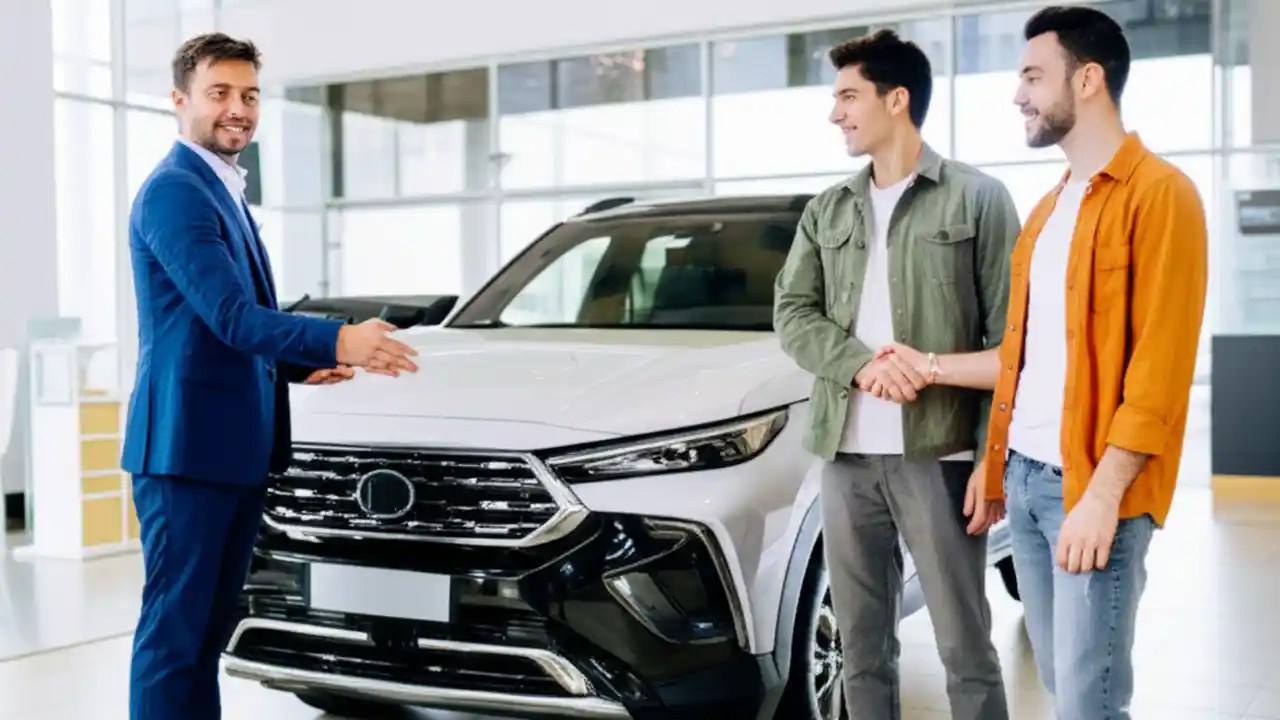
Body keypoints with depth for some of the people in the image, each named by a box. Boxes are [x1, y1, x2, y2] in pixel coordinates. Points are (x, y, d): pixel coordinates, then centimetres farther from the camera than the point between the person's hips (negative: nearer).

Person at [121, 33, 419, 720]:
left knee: (208, 627, 15)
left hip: (234, 449, 10)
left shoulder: (222, 192, 20)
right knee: (174, 626, -5)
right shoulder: (174, 191, -12)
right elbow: (228, 314, -22)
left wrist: (302, 365, 12)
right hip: (188, 446, -10)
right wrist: (337, 340, -32)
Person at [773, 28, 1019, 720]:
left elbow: (1009, 338, -4)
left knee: (965, 649, 3)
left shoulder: (977, 197, -1)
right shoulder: (827, 211, 13)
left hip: (940, 455, -4)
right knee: (861, 647, 12)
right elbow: (792, 313, 6)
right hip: (846, 457, 5)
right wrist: (861, 364, -14)